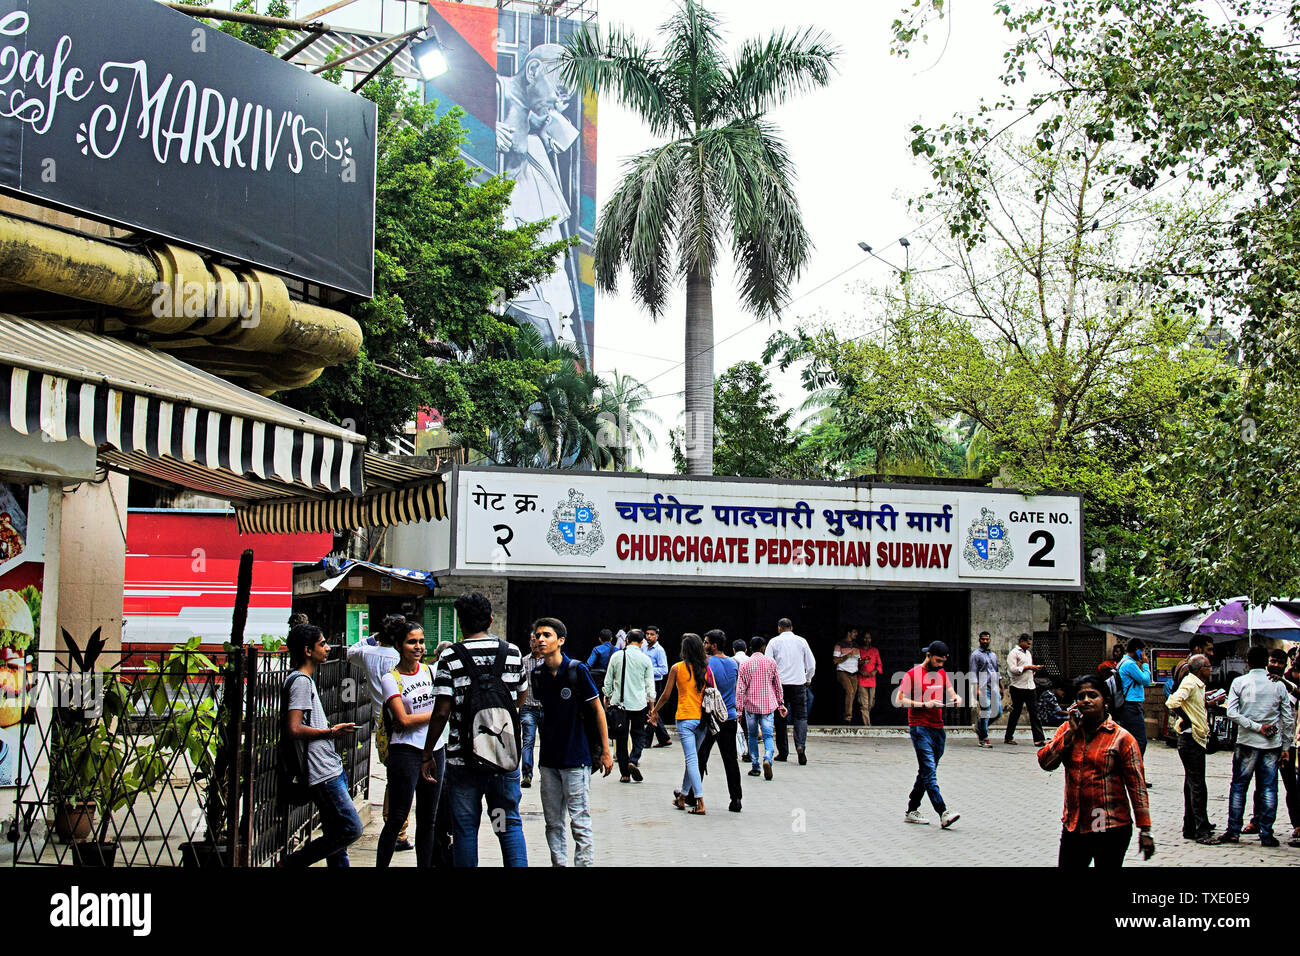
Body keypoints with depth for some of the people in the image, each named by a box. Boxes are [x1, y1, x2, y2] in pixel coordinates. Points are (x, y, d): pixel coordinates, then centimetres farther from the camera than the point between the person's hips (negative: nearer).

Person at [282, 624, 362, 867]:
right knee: (351, 829, -12)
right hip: (323, 774, -10)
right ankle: (293, 863, -4)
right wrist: (330, 732, -12)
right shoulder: (301, 681, -12)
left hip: (331, 770, 10)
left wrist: (332, 731, 18)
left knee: (337, 835, 10)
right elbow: (294, 729, -22)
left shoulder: (306, 679, 19)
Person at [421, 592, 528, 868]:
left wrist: (427, 755, -1)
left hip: (463, 758, -2)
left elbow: (442, 712, -10)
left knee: (465, 829, 7)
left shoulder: (450, 657, -8)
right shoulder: (512, 653, 2)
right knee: (510, 825, 9)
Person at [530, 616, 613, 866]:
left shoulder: (577, 670, -10)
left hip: (576, 758, -5)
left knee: (580, 823, -5)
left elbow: (598, 709, -4)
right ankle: (557, 863, 20)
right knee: (553, 824, 11)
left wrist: (606, 751, -4)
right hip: (548, 760, 5)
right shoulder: (538, 675, 5)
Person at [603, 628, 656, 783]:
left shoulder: (616, 656, 2)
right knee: (638, 734, 12)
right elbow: (649, 684, 2)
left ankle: (624, 774, 5)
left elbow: (608, 680, 5)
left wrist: (607, 697, 16)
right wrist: (651, 705, 9)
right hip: (639, 703, -1)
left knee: (621, 737, 6)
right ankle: (634, 760, -13)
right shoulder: (645, 659, -1)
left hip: (619, 702, 1)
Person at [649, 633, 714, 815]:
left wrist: (654, 711, 16)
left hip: (685, 718, -4)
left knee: (692, 760, -6)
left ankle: (700, 803, -15)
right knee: (692, 758, 18)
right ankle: (683, 797, 32)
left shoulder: (677, 668, -4)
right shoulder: (706, 668, 3)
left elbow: (666, 695, 0)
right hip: (702, 719, 4)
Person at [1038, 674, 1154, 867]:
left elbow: (1137, 785, -6)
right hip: (1073, 826, 4)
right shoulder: (1067, 730, 9)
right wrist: (1070, 732, -9)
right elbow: (1045, 762, -4)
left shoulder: (1121, 738, -5)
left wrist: (1145, 831, -8)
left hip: (1111, 830, -4)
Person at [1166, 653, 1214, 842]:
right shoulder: (1190, 683, -15)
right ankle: (1201, 830, -9)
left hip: (1197, 739, 10)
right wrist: (1186, 720, -19)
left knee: (1193, 785, 13)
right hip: (1191, 739, -10)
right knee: (1197, 786, -9)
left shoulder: (1197, 684, 16)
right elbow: (1172, 702, -29)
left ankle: (1190, 829, 19)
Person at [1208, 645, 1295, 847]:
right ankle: (1266, 834, 4)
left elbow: (1232, 713, -11)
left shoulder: (1239, 682, -1)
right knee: (1268, 788, 5)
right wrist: (1287, 743, 11)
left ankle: (1233, 830, 7)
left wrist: (1256, 727, -9)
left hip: (1247, 742, -1)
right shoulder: (1278, 685, 3)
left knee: (1239, 785, 6)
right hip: (1273, 744, 1)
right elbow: (1289, 718, 3)